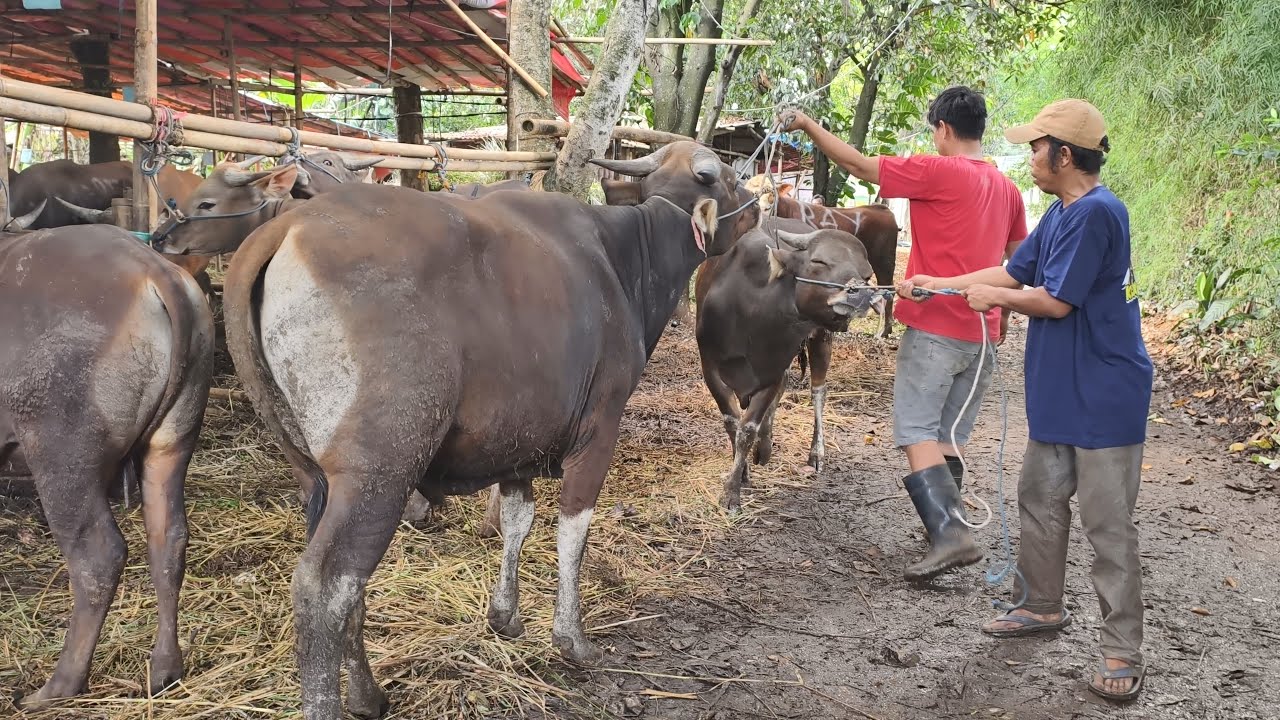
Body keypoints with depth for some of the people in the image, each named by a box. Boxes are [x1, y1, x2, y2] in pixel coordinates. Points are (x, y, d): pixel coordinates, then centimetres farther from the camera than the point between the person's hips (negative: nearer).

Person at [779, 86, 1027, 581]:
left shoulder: (938, 171, -11)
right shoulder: (1007, 189, 11)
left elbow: (859, 165, -9)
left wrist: (807, 125, 1)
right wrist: (1003, 313, 30)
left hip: (934, 327, -7)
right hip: (981, 334, 7)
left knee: (918, 432, -7)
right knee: (950, 437, 16)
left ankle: (950, 534, -19)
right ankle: (946, 526, 21)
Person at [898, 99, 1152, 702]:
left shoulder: (1096, 212, -20)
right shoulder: (1060, 213, 9)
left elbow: (1054, 300, -20)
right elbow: (1013, 272, 17)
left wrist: (993, 296, -4)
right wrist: (938, 284, 15)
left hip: (1103, 400, -10)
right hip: (1056, 396, 10)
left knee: (1108, 527, -3)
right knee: (1040, 502, 19)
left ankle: (1122, 652, 6)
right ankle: (1042, 606, 36)